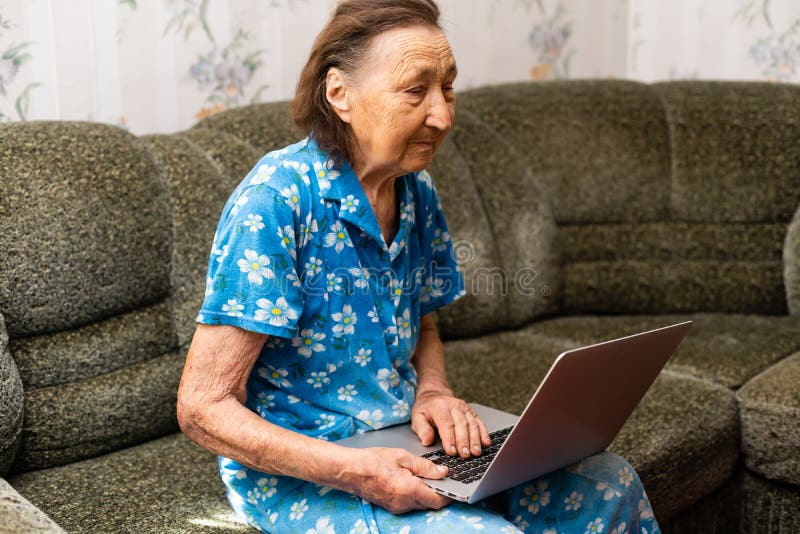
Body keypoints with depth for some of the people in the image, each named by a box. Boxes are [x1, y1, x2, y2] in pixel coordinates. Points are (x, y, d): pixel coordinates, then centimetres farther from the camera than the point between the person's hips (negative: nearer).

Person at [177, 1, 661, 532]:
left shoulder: (417, 192, 2)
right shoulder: (275, 200, -22)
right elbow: (203, 407, -21)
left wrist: (433, 393, -5)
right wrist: (354, 471, -31)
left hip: (402, 443, 7)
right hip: (297, 473, -6)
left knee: (611, 484, -7)